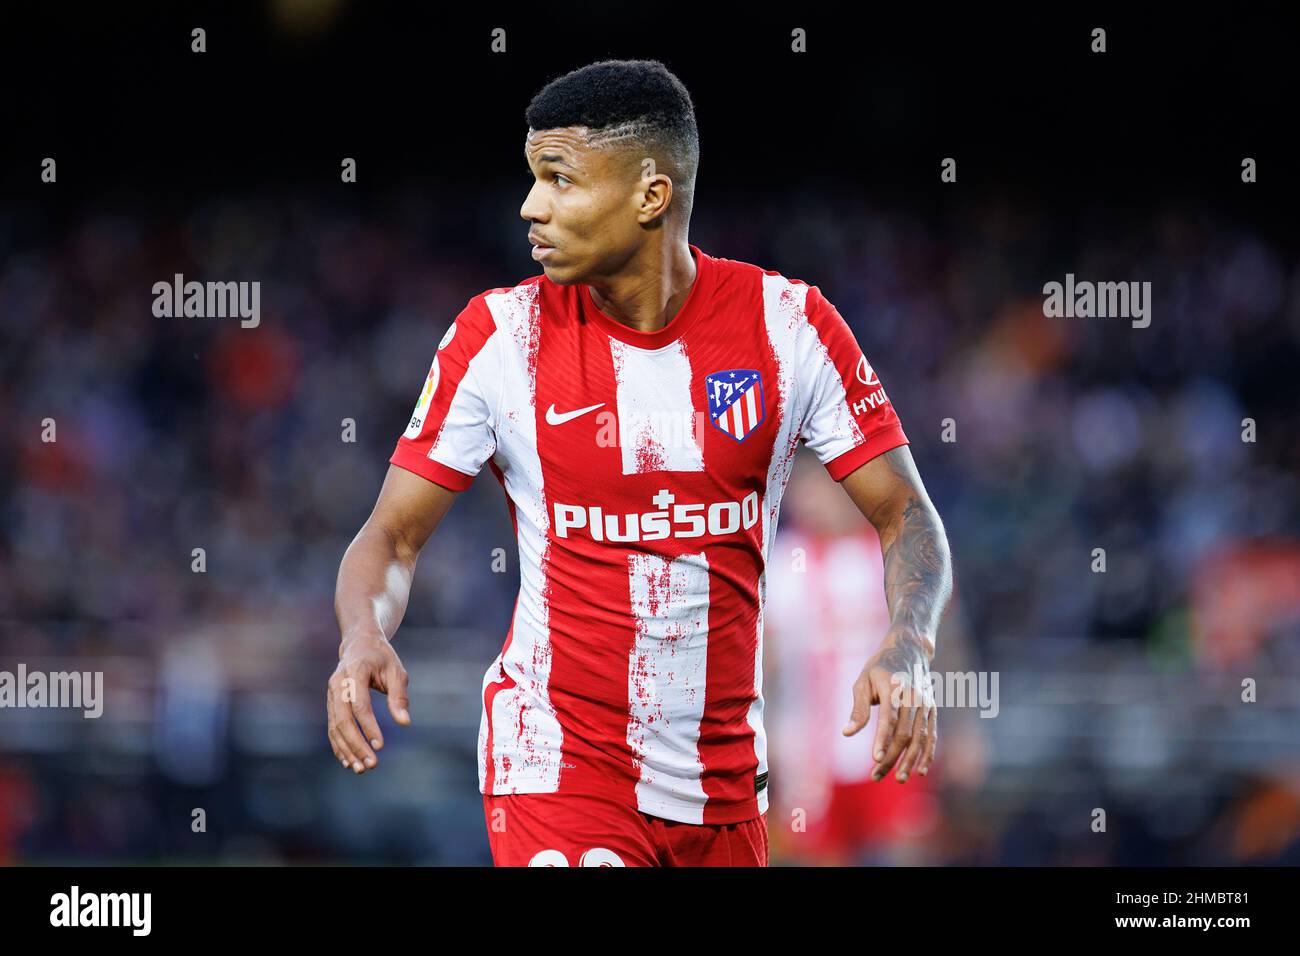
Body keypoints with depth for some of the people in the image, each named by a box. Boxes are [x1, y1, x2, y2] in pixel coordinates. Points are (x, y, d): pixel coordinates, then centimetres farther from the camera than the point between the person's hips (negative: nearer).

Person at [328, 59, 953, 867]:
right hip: (559, 762, -2)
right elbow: (394, 536, -2)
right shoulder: (501, 335, -5)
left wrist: (906, 652, -21)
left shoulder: (787, 323, -4)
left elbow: (907, 518, -1)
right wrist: (365, 635, -25)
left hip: (725, 783, 2)